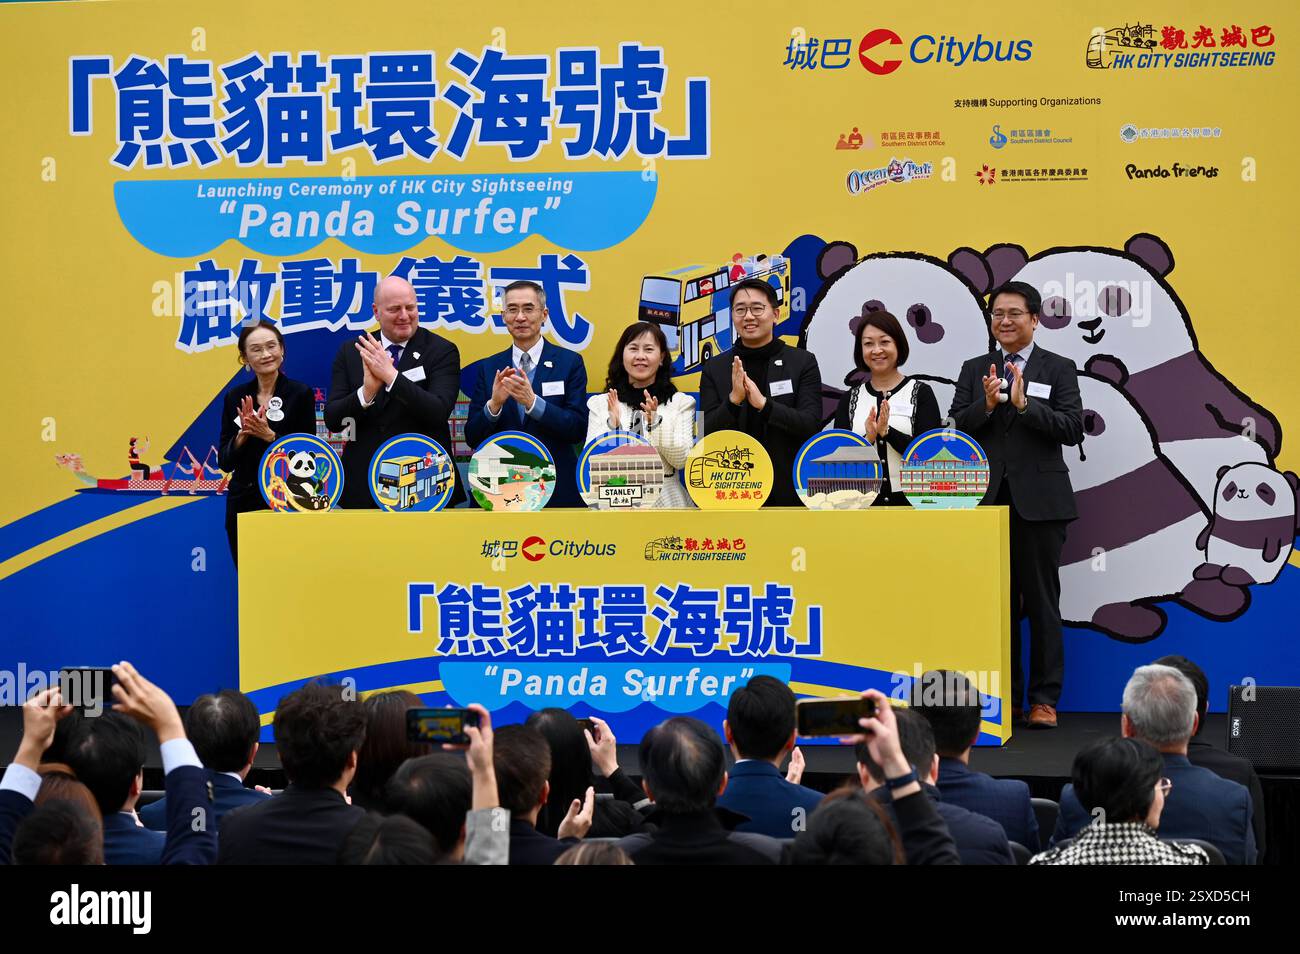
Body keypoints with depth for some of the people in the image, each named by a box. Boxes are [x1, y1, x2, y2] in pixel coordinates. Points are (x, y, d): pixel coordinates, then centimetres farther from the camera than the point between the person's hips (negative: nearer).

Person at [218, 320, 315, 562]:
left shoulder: (301, 394, -3)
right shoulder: (235, 397, 6)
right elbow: (224, 462, 4)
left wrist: (269, 435, -18)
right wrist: (242, 435, -14)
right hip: (243, 504, 3)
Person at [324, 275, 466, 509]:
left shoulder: (442, 351, -5)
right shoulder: (351, 352, 3)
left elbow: (439, 412, -19)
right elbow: (332, 420, -4)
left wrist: (391, 375, -26)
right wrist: (366, 391, -22)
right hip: (363, 485, 2)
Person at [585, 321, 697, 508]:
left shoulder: (681, 402, 3)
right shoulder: (600, 404, 6)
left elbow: (682, 460, -6)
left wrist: (656, 423, -18)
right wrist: (612, 426, -17)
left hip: (665, 499, 0)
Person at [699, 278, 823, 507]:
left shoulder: (803, 362, 0)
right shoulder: (714, 368, 4)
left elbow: (811, 425, -9)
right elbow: (707, 434, -1)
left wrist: (763, 404, -22)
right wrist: (733, 400, -19)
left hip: (790, 488, -1)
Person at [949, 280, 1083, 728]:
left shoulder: (1059, 369, 3)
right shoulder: (974, 370, 11)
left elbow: (1073, 429, -8)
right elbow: (956, 428, 3)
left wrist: (1025, 404, -18)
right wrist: (986, 405, -14)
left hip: (1039, 501, -3)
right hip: (988, 500, 3)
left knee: (1041, 600, 0)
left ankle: (1044, 700, 5)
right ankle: (1004, 696, 14)